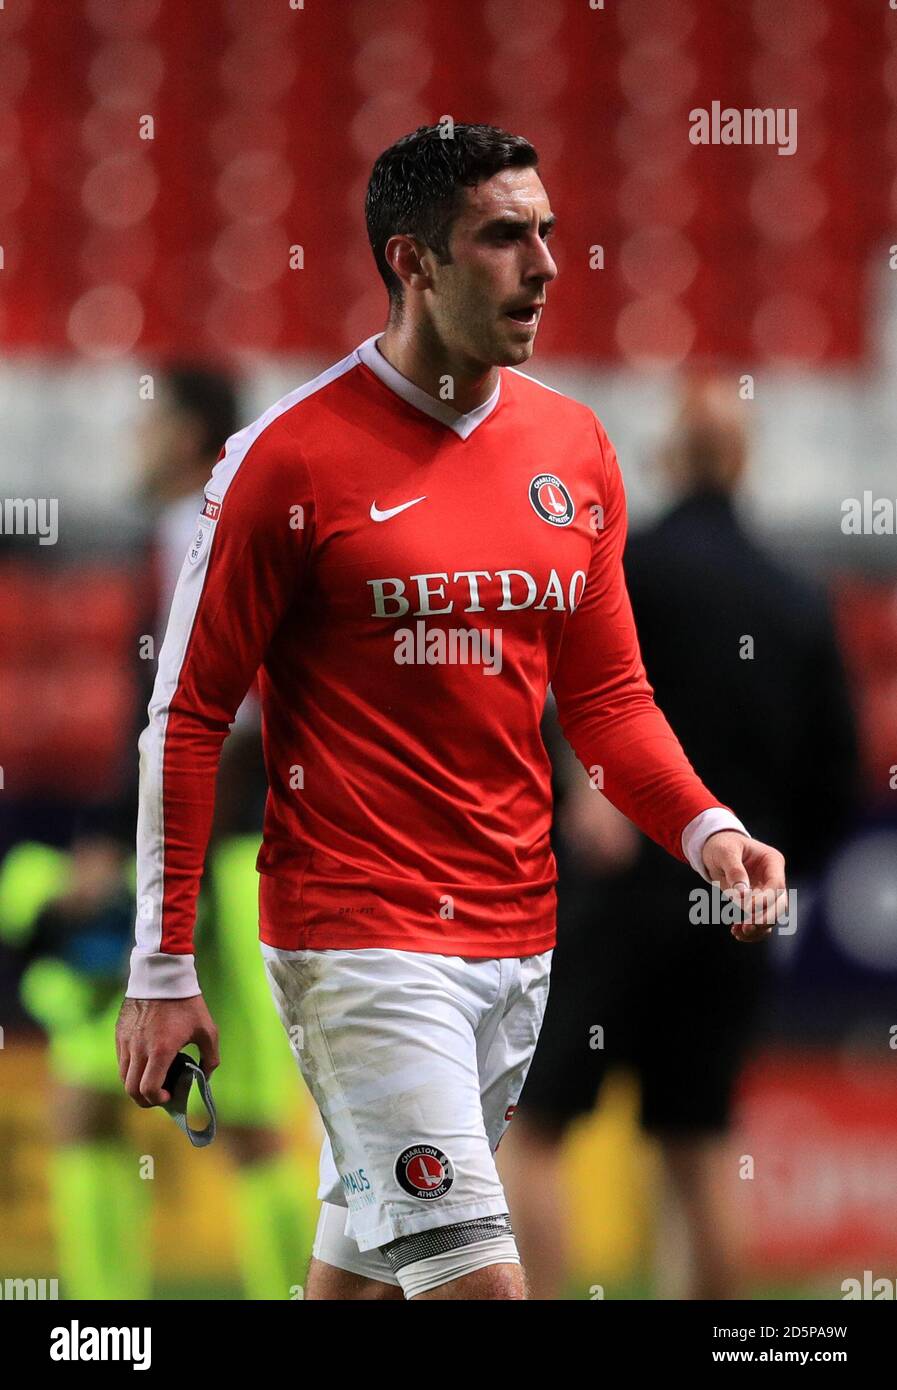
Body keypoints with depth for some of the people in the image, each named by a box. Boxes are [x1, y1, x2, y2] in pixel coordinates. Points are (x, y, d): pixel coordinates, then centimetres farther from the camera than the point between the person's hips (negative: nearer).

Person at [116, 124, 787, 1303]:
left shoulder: (574, 447, 9)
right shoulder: (292, 457, -9)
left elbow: (608, 692, 17)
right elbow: (187, 718, -5)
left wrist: (704, 827, -3)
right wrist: (162, 972, -7)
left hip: (518, 932, 6)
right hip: (358, 934, -6)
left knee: (364, 1265, 13)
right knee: (478, 1281, -15)